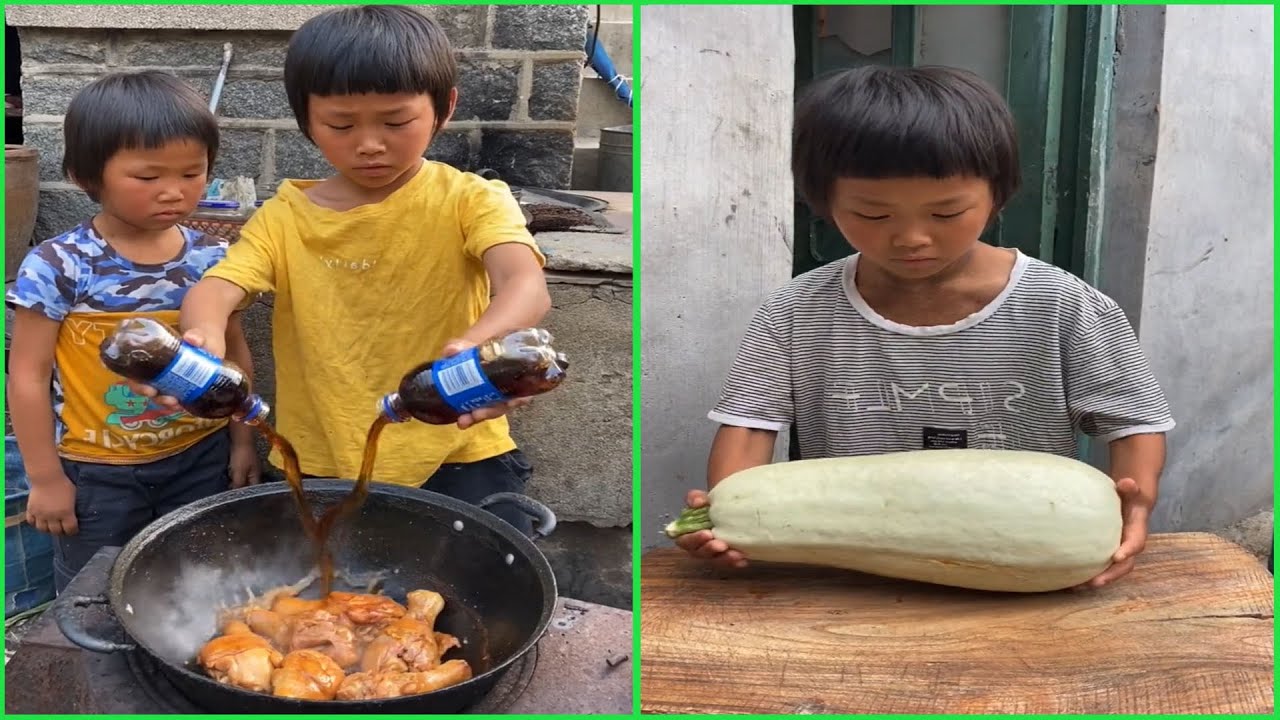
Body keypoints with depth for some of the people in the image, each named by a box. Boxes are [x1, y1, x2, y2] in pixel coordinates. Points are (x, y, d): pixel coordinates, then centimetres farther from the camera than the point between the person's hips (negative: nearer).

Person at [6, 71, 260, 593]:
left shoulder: (214, 259, -4)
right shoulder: (57, 267, -15)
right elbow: (29, 376, -10)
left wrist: (242, 441, 9)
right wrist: (44, 477, -7)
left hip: (201, 460, 3)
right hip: (96, 473, -2)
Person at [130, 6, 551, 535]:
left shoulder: (470, 201, -6)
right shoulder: (283, 218, 3)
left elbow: (526, 285, -23)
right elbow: (214, 289, -11)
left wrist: (480, 347, -47)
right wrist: (203, 340, -36)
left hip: (453, 456, -2)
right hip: (319, 463, 3)